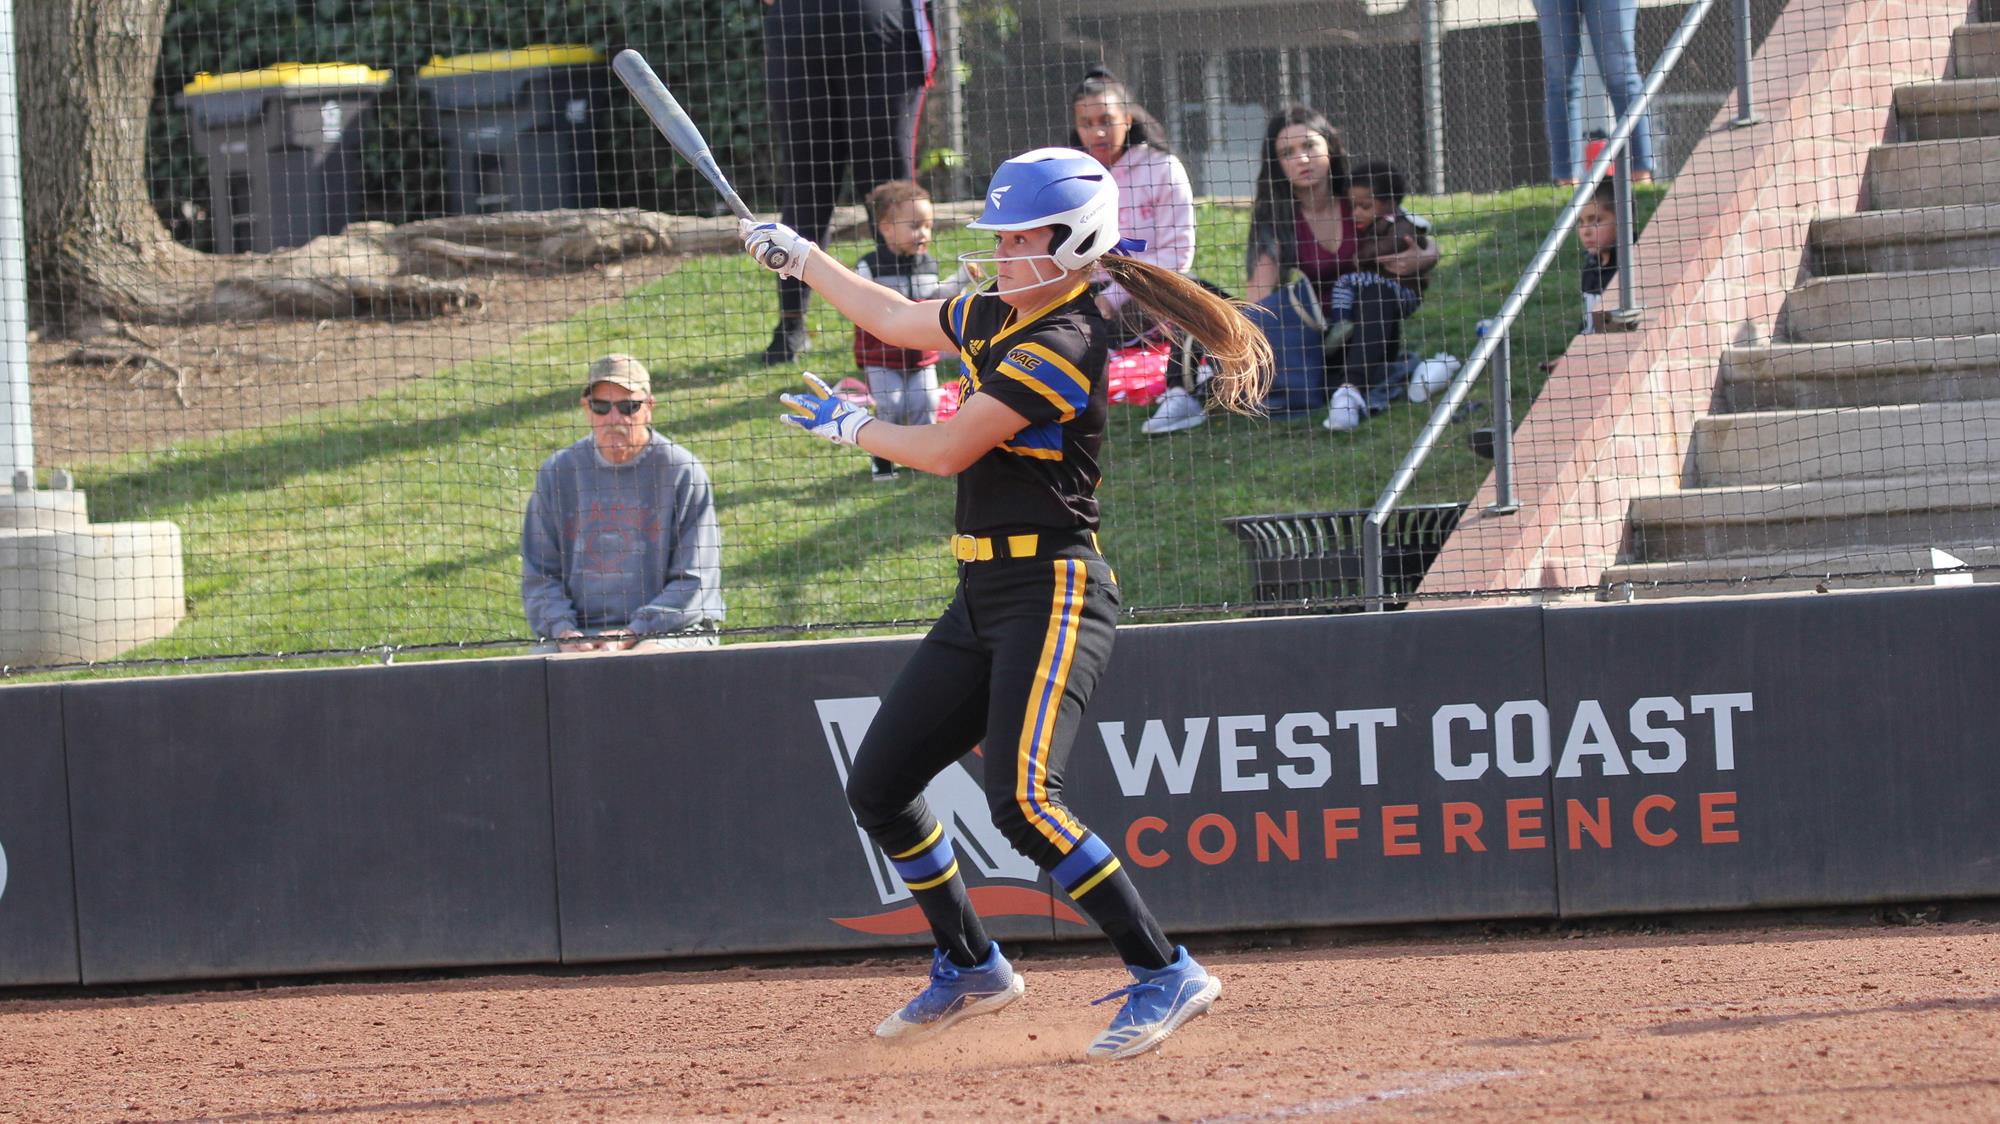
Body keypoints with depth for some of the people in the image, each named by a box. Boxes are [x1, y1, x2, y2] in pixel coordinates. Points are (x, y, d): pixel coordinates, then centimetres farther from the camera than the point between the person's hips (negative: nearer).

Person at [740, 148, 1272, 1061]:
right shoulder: (995, 319, 12)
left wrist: (852, 428, 0)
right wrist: (797, 256, 37)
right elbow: (892, 319, 30)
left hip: (1053, 591, -10)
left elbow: (949, 449, -16)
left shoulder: (1063, 346, -16)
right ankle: (969, 969, 28)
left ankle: (1166, 977, -20)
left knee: (1021, 798, -25)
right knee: (877, 788, 12)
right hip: (983, 598, 10)